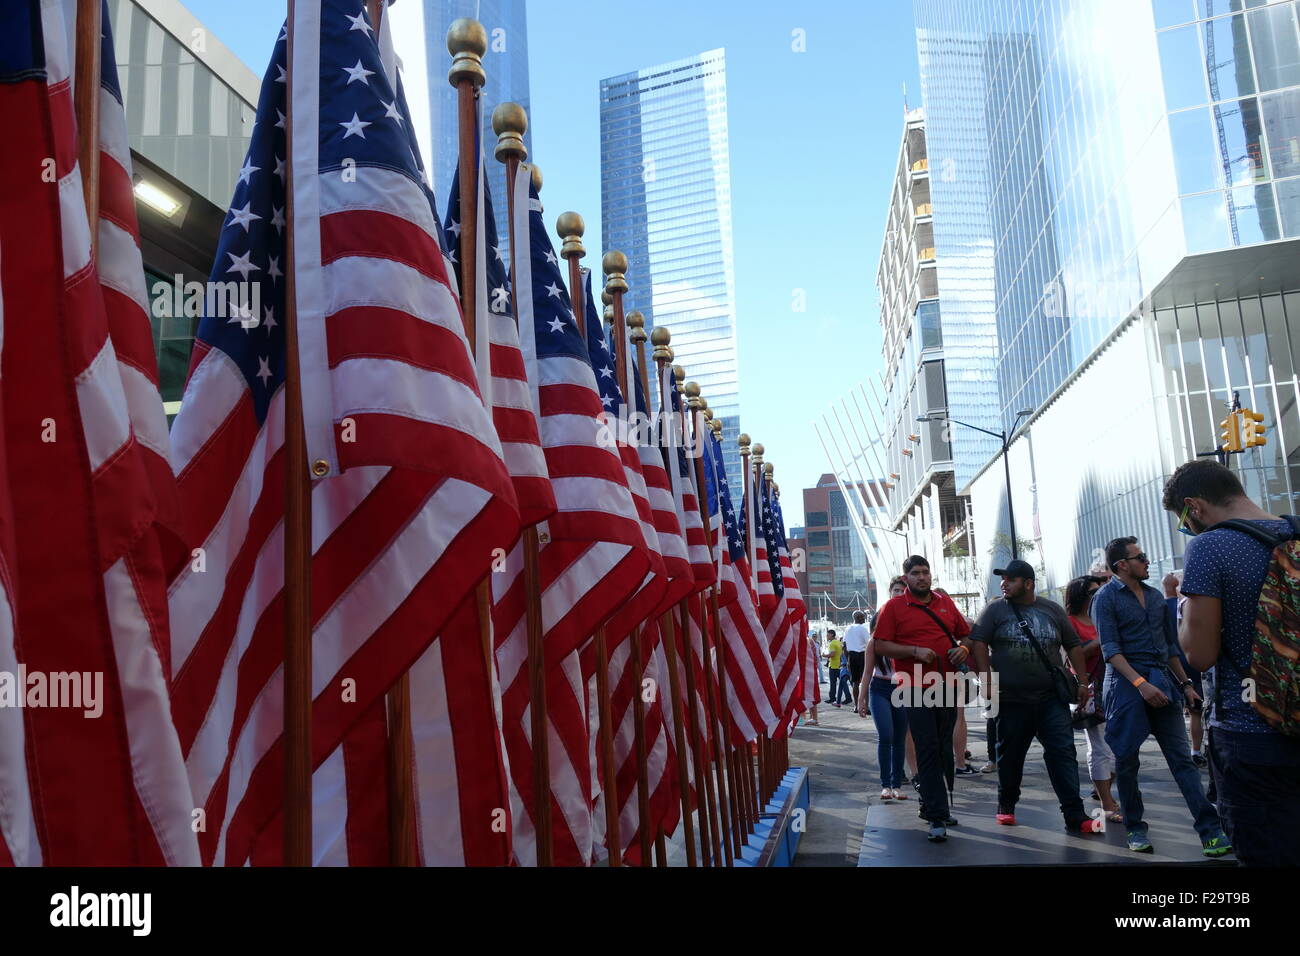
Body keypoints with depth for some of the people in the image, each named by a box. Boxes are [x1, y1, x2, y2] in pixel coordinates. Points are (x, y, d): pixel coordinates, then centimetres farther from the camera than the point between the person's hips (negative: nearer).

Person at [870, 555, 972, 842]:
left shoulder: (945, 602, 12)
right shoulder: (893, 607, -1)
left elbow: (966, 633, 21)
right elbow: (880, 646, -6)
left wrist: (964, 648, -1)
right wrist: (915, 651, -17)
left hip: (947, 687, 5)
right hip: (916, 688, -5)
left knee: (944, 751, 12)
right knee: (928, 752, -7)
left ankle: (932, 806, 27)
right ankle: (937, 818, -4)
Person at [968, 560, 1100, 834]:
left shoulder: (1053, 610, 8)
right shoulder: (995, 609, 1)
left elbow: (1073, 646, 13)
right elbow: (978, 642, -3)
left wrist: (1082, 681, 6)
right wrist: (987, 679, -12)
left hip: (1051, 698, 1)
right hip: (1011, 699, -1)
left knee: (1063, 753, -5)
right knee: (1010, 756, 9)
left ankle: (1075, 815, -1)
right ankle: (1006, 806, 27)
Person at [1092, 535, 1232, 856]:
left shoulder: (1154, 596, 15)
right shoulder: (1106, 598, -5)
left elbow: (1169, 645, 21)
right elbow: (1110, 649, -13)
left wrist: (1185, 683, 16)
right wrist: (1141, 684, -22)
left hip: (1162, 681, 5)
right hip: (1126, 683, -5)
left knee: (1181, 758, 0)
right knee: (1126, 760, 3)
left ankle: (1210, 832, -2)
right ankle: (1135, 829, 14)